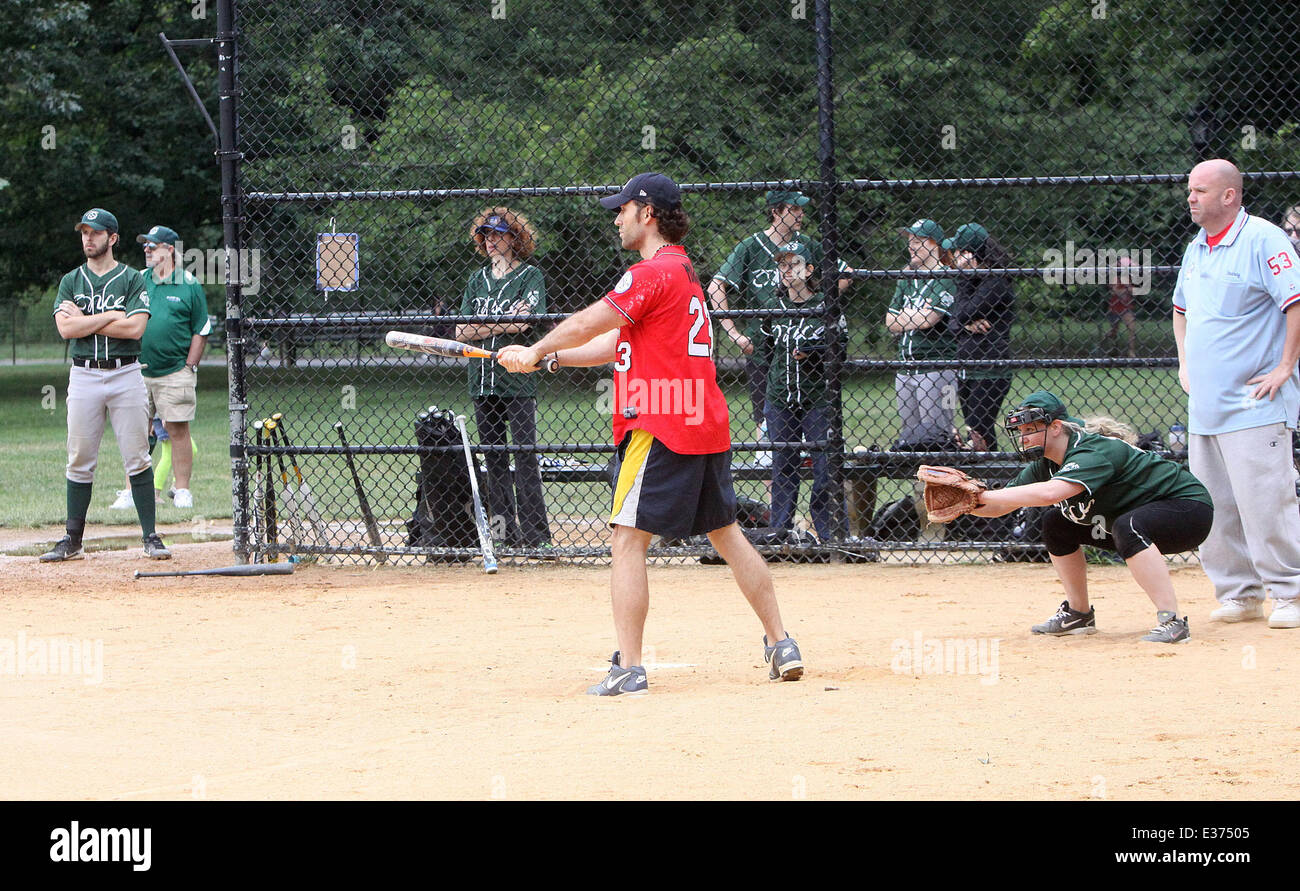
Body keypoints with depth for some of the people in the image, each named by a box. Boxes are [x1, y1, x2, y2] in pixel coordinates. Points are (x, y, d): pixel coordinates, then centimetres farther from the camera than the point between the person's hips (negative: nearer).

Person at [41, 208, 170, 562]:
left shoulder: (133, 280, 3)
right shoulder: (71, 282, 10)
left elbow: (134, 328, -11)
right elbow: (66, 328, -6)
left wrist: (84, 320, -7)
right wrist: (112, 316, -9)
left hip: (125, 374, -2)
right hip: (83, 375, 2)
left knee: (137, 459, -3)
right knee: (80, 462, 3)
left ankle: (151, 537, 1)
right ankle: (72, 541, 8)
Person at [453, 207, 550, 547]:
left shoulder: (530, 276, 2)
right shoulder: (478, 280, 17)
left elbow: (525, 322, -13)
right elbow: (462, 331, 7)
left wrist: (482, 327, -5)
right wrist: (506, 324, -6)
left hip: (517, 381, -5)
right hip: (482, 380, 5)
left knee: (524, 457, -8)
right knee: (493, 458, 6)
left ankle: (535, 533, -7)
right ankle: (503, 529, 10)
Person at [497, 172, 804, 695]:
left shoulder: (652, 274, -11)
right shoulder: (683, 271, 20)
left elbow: (586, 325, -8)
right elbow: (612, 345, 20)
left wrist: (536, 352, 8)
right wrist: (547, 357, 14)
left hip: (660, 429, -10)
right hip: (707, 424, 10)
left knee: (628, 539, -9)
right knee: (727, 533, 17)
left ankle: (629, 668, -15)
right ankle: (781, 646, 19)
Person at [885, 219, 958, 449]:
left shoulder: (946, 279, -7)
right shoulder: (906, 279, 17)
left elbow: (927, 319, -16)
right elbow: (891, 322, 12)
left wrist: (903, 318, 1)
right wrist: (918, 315, -4)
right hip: (906, 366, 8)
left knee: (934, 434, -12)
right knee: (907, 435, 6)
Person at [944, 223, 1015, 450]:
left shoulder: (996, 284, -12)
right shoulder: (973, 281, 15)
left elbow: (963, 314, -18)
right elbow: (952, 323, 10)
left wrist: (964, 276, -7)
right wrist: (968, 326, -12)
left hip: (990, 373, -9)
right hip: (966, 371, 9)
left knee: (979, 435, -14)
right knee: (979, 434, 10)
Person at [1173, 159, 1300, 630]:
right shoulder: (1197, 249, 16)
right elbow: (1181, 308, 32)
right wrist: (1185, 363, 21)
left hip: (1254, 402, -8)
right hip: (1204, 404, 8)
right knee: (1214, 505, 7)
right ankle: (1239, 592, 15)